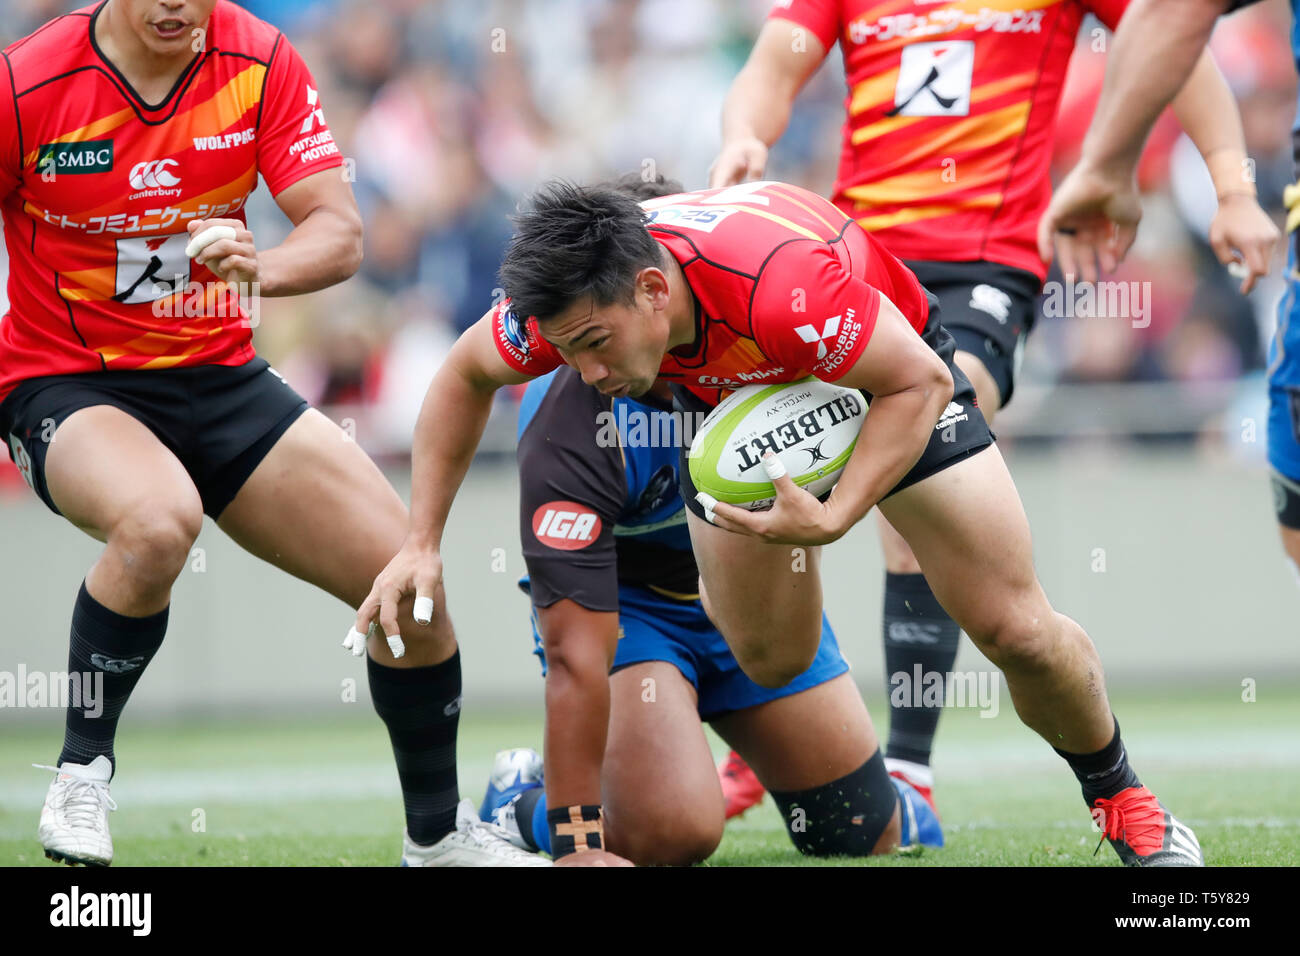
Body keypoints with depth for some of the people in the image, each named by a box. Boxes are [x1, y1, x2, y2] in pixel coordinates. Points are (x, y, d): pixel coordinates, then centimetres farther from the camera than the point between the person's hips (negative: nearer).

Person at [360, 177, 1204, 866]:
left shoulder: (778, 284, -47)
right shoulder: (576, 302, -30)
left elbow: (918, 381, -32)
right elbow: (466, 375, -8)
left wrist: (832, 519, -42)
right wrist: (422, 541, -12)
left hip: (889, 380, -3)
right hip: (735, 400, 3)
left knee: (1017, 630, -3)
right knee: (769, 660, -8)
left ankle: (1116, 790, 21)